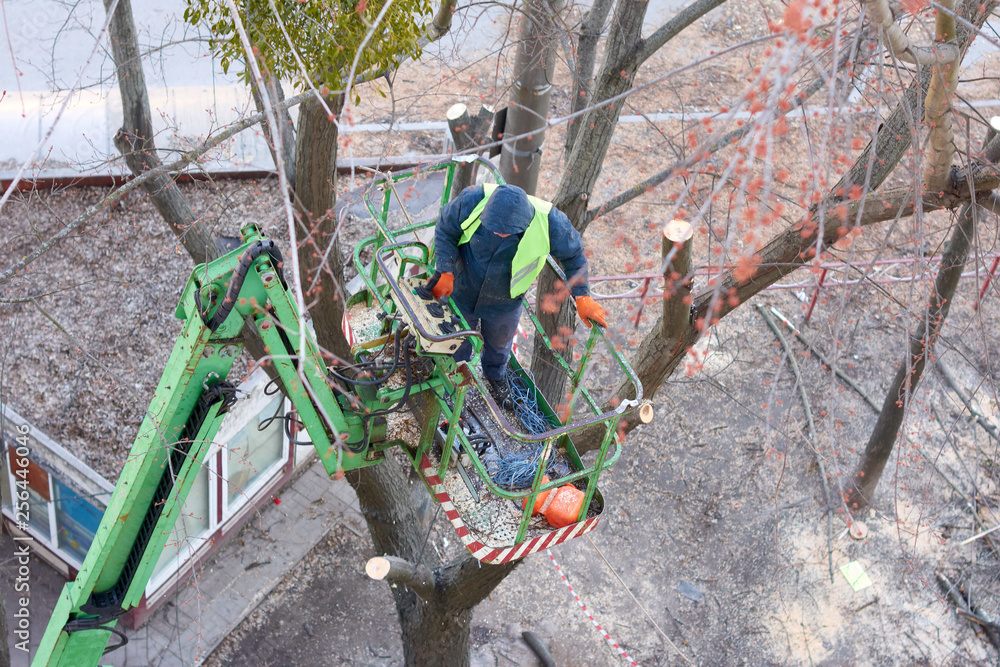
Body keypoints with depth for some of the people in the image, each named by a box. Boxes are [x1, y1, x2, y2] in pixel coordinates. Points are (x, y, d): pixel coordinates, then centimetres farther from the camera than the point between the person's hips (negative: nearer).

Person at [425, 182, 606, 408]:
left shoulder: (549, 223, -35)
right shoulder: (472, 201, -36)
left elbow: (573, 255, -13)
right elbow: (445, 230, -16)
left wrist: (582, 297, -12)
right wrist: (446, 271, -25)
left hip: (504, 303, 1)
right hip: (462, 291, 0)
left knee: (499, 342, 30)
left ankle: (496, 375, 65)